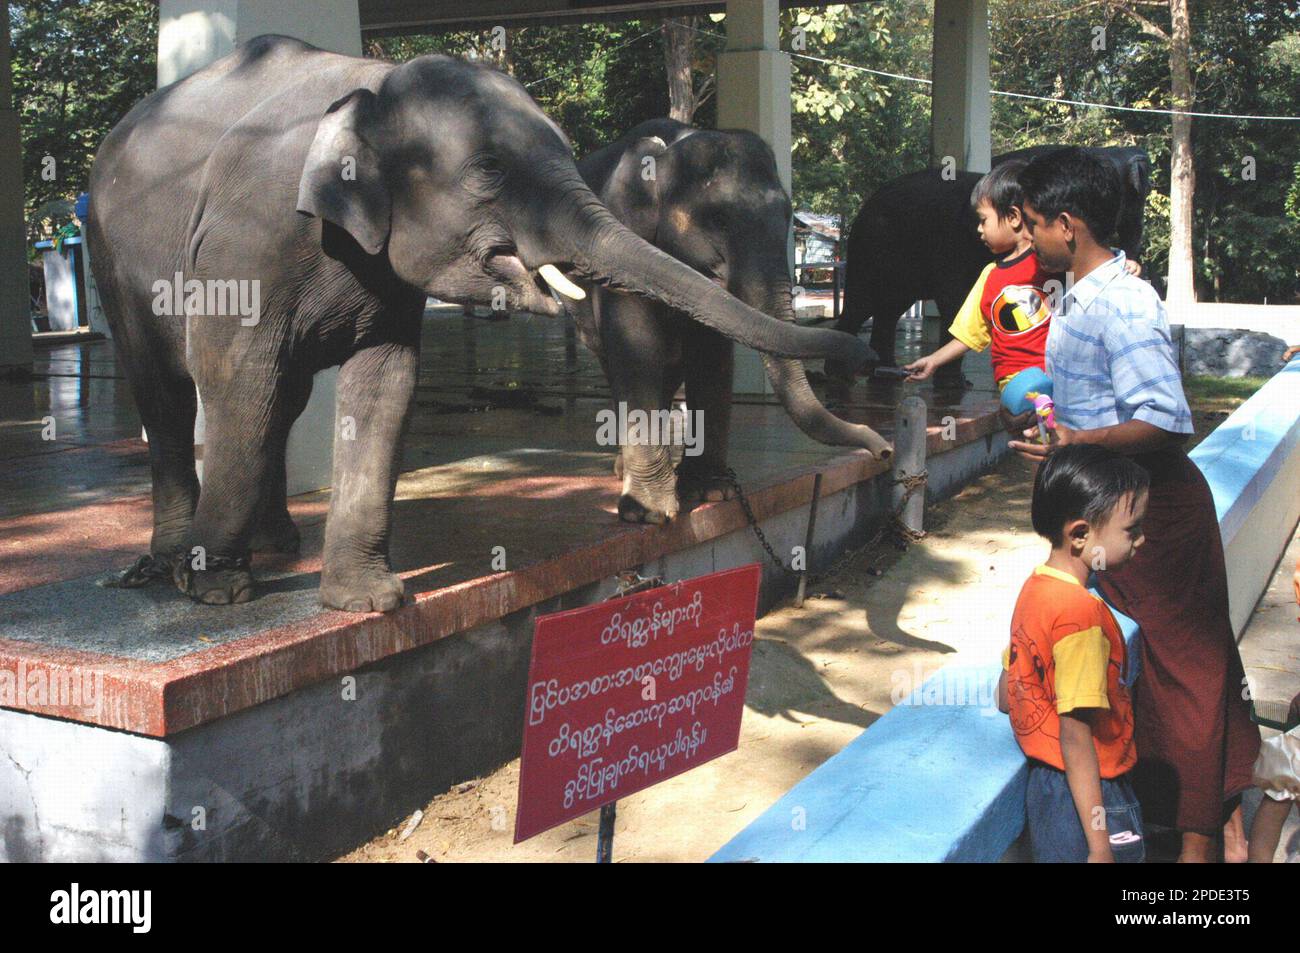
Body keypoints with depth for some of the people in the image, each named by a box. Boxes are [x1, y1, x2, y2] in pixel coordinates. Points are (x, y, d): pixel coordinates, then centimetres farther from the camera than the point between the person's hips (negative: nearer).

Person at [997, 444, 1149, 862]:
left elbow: (1006, 696, 12)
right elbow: (1075, 737, -24)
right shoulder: (1081, 613, -23)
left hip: (1045, 782, 9)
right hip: (1086, 797, -9)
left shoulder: (1035, 587, 3)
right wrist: (1101, 846, -21)